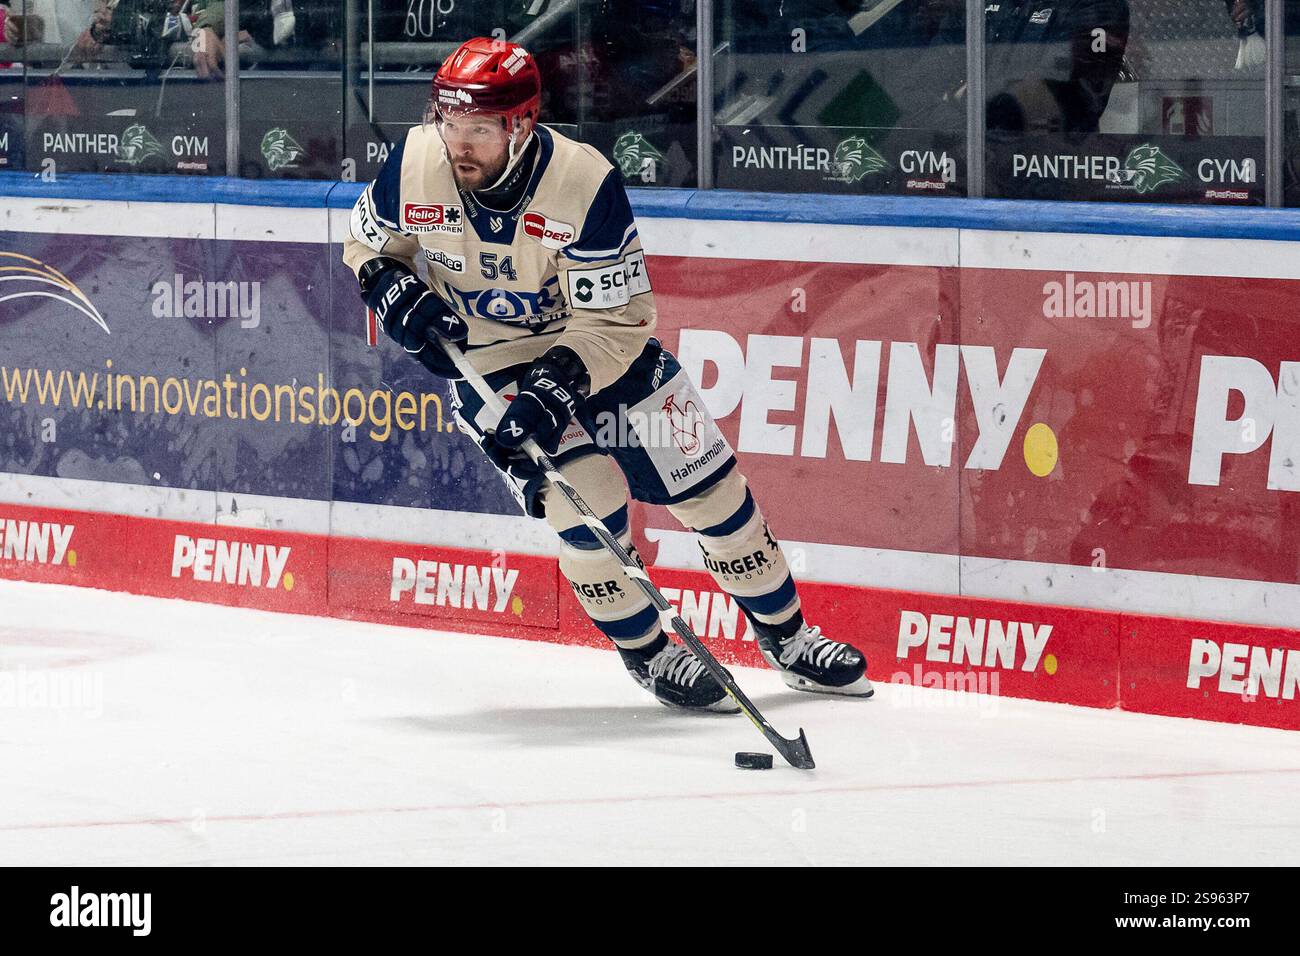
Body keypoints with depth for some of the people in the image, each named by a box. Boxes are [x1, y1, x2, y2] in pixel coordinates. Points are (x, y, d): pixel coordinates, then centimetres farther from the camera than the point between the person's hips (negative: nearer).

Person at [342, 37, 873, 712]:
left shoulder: (584, 184, -29)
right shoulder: (413, 167, -20)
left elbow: (617, 321, -25)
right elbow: (364, 242, 2)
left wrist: (556, 386, -37)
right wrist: (391, 288, -19)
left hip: (597, 344, 0)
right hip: (486, 359, 0)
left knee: (707, 482, 3)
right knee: (584, 494, -17)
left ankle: (789, 641, 21)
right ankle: (649, 656, 5)